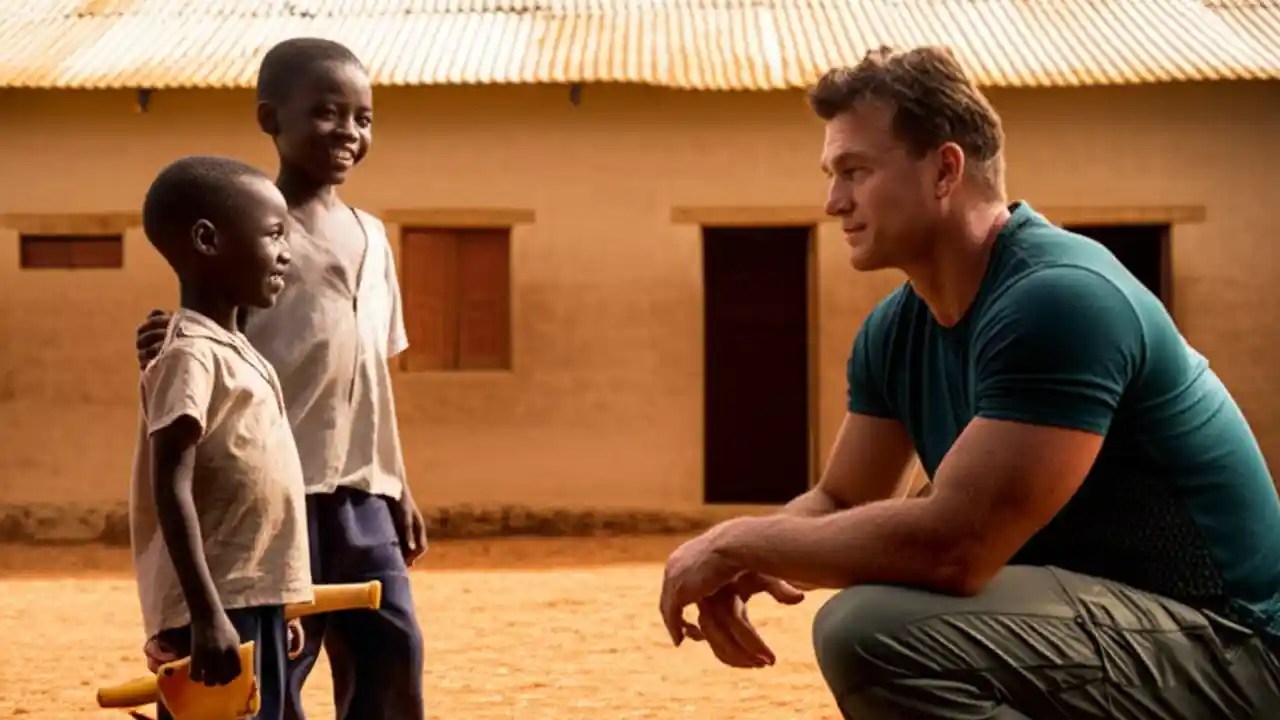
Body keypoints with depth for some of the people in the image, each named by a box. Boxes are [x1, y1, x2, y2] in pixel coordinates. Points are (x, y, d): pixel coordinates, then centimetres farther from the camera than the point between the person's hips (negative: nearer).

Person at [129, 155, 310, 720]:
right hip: (216, 611, -10)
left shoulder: (236, 352, 15)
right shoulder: (193, 356, -13)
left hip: (253, 602, 10)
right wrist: (207, 615, -26)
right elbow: (172, 491, -20)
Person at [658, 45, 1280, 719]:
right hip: (1107, 615, 9)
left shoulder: (1059, 299, -22)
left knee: (870, 632, -28)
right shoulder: (895, 331, 7)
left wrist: (738, 542, -18)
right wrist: (738, 563, -10)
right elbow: (838, 501, 13)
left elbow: (952, 543, -30)